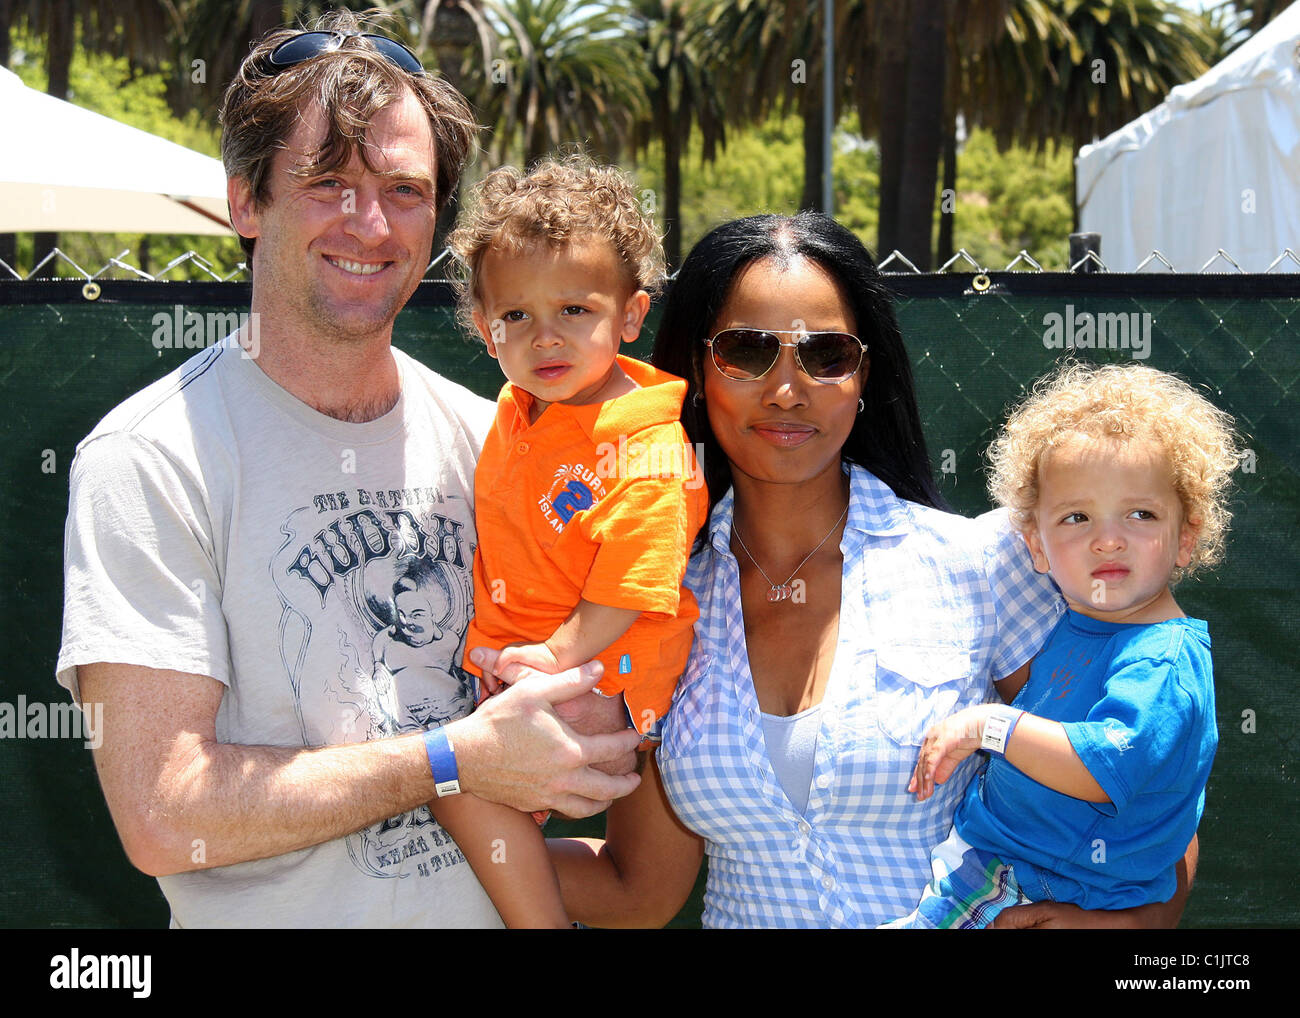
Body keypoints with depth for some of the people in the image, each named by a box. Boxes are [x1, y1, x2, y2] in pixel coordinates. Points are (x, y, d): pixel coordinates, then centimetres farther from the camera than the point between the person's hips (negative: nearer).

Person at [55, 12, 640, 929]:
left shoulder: (482, 436, -1)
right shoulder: (148, 461, -17)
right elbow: (162, 814, -23)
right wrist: (459, 759, -22)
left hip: (495, 906, 5)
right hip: (271, 917, -5)